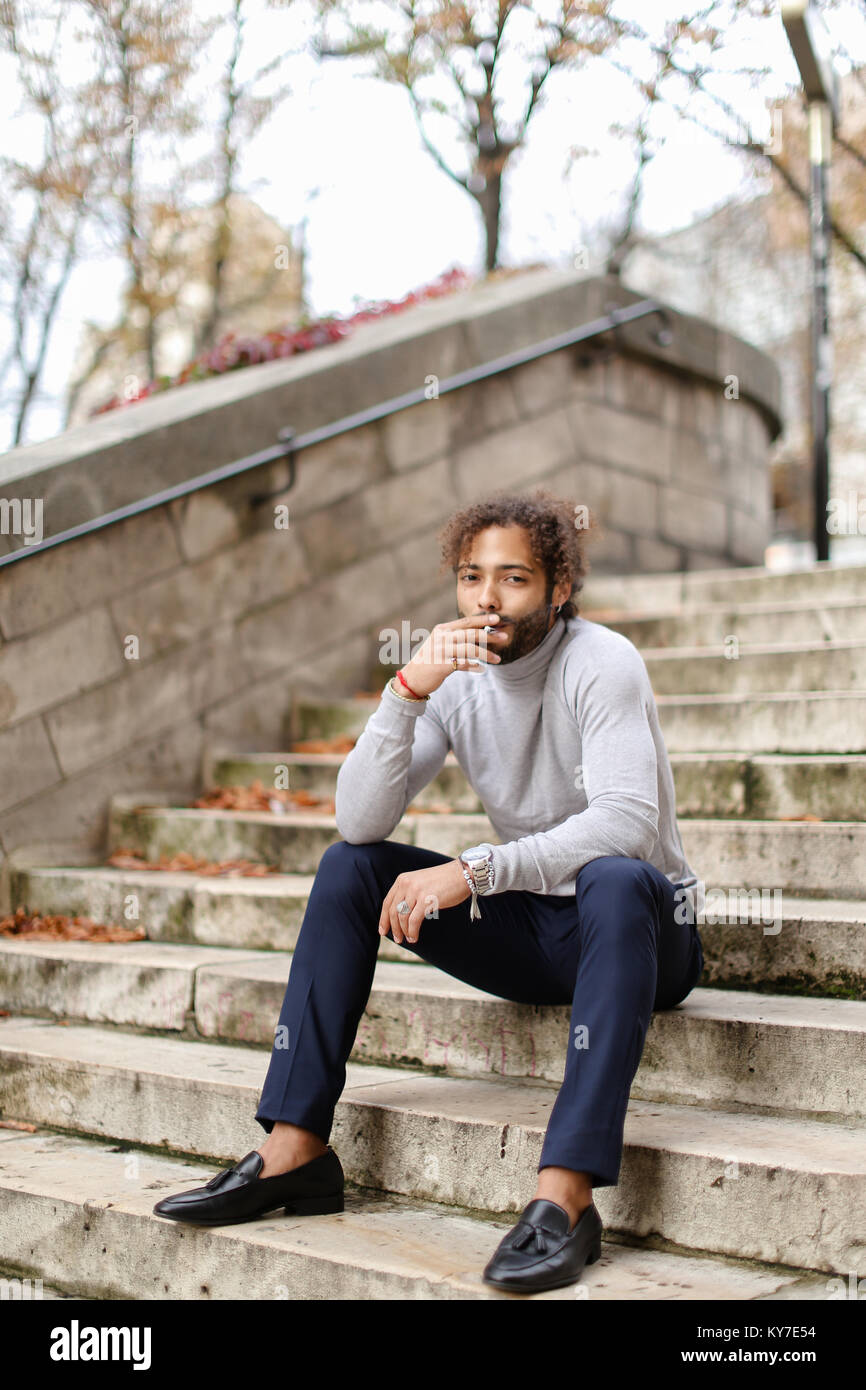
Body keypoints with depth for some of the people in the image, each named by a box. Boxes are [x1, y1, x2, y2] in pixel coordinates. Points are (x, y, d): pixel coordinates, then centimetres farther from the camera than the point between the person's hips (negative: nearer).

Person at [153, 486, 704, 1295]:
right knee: (348, 867, -8)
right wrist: (407, 692, -24)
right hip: (527, 930, 5)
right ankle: (295, 1148, -10)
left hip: (637, 927, -5)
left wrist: (471, 871, -35)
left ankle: (565, 1196, -43)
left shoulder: (602, 664, -16)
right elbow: (360, 821, -11)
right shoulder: (455, 676, -1)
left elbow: (626, 821, -30)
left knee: (614, 881, -39)